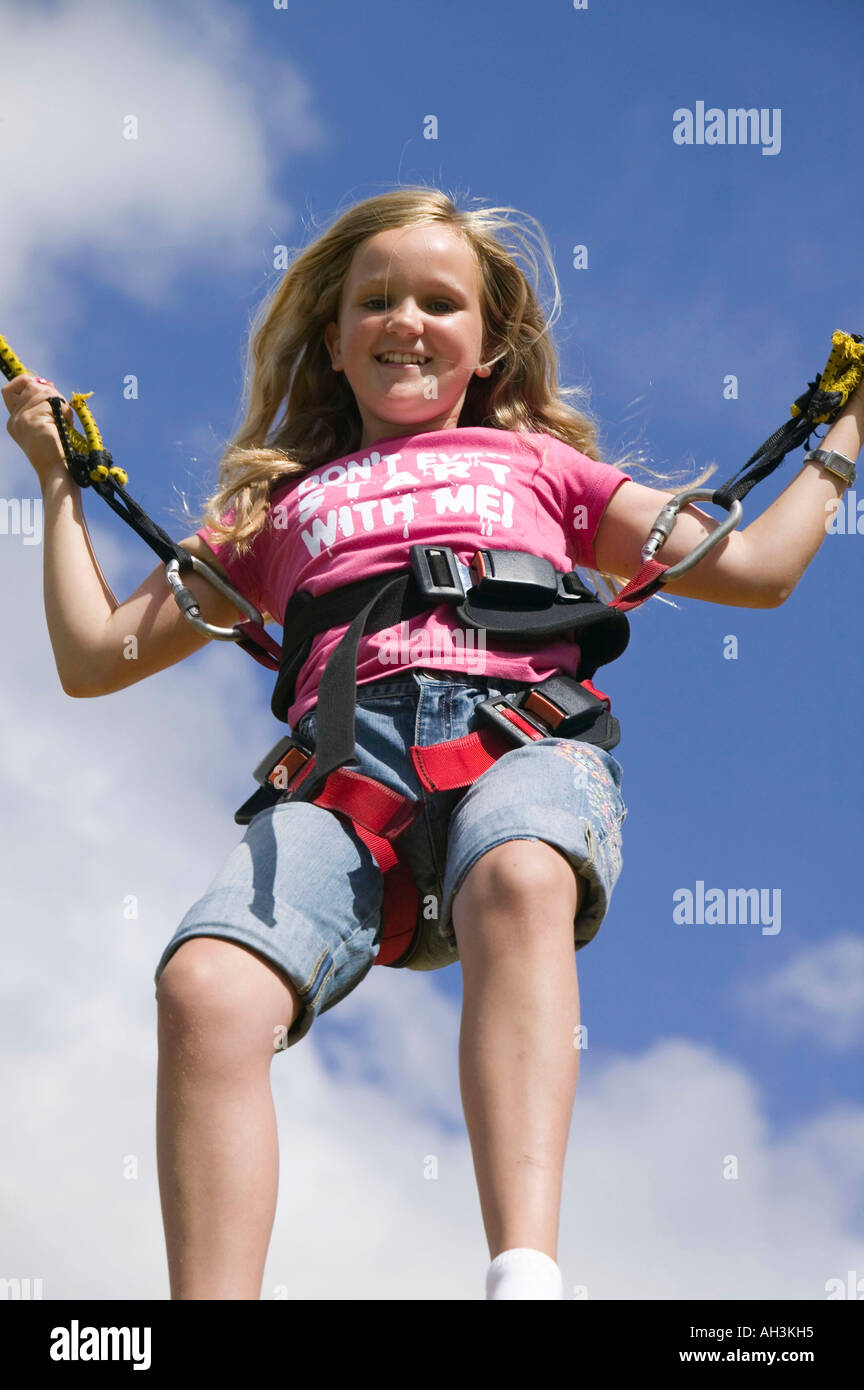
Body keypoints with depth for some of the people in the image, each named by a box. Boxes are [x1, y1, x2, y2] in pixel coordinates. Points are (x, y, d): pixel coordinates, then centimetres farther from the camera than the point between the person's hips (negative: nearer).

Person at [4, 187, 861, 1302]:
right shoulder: (281, 503, 35)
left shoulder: (538, 464, 34)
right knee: (205, 984, -34)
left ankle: (525, 1273, -57)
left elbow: (753, 570, 31)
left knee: (520, 881, -43)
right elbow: (94, 657, 35)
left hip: (520, 722, -1)